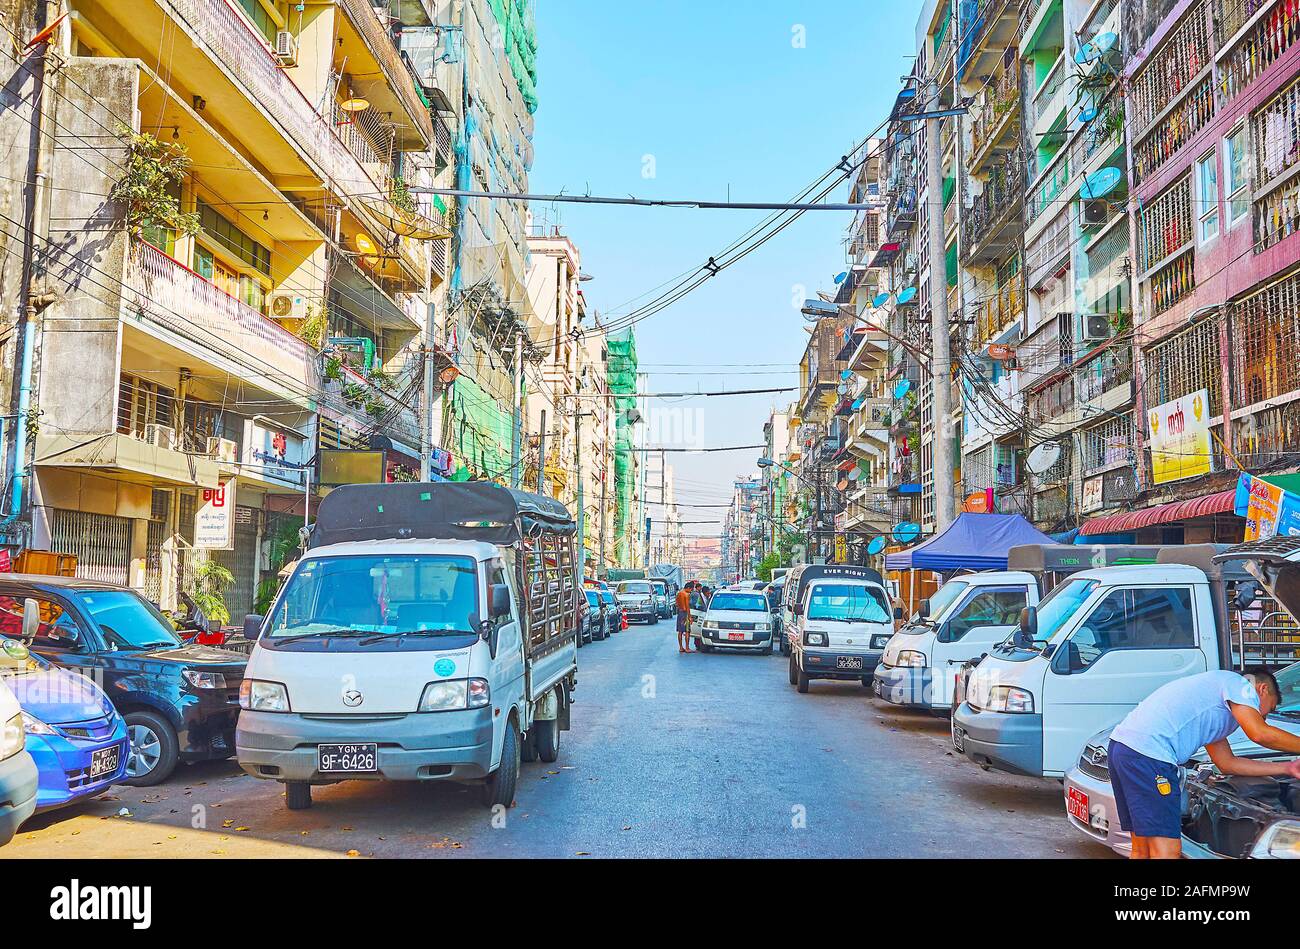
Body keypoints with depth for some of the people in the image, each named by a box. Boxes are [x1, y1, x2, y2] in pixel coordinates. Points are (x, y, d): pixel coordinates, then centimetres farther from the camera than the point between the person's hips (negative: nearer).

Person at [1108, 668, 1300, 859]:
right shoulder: (1239, 683, 7)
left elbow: (1227, 763, 34)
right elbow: (1260, 733, -7)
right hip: (1148, 753, -11)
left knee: (1142, 850, 17)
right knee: (1168, 851, -9)